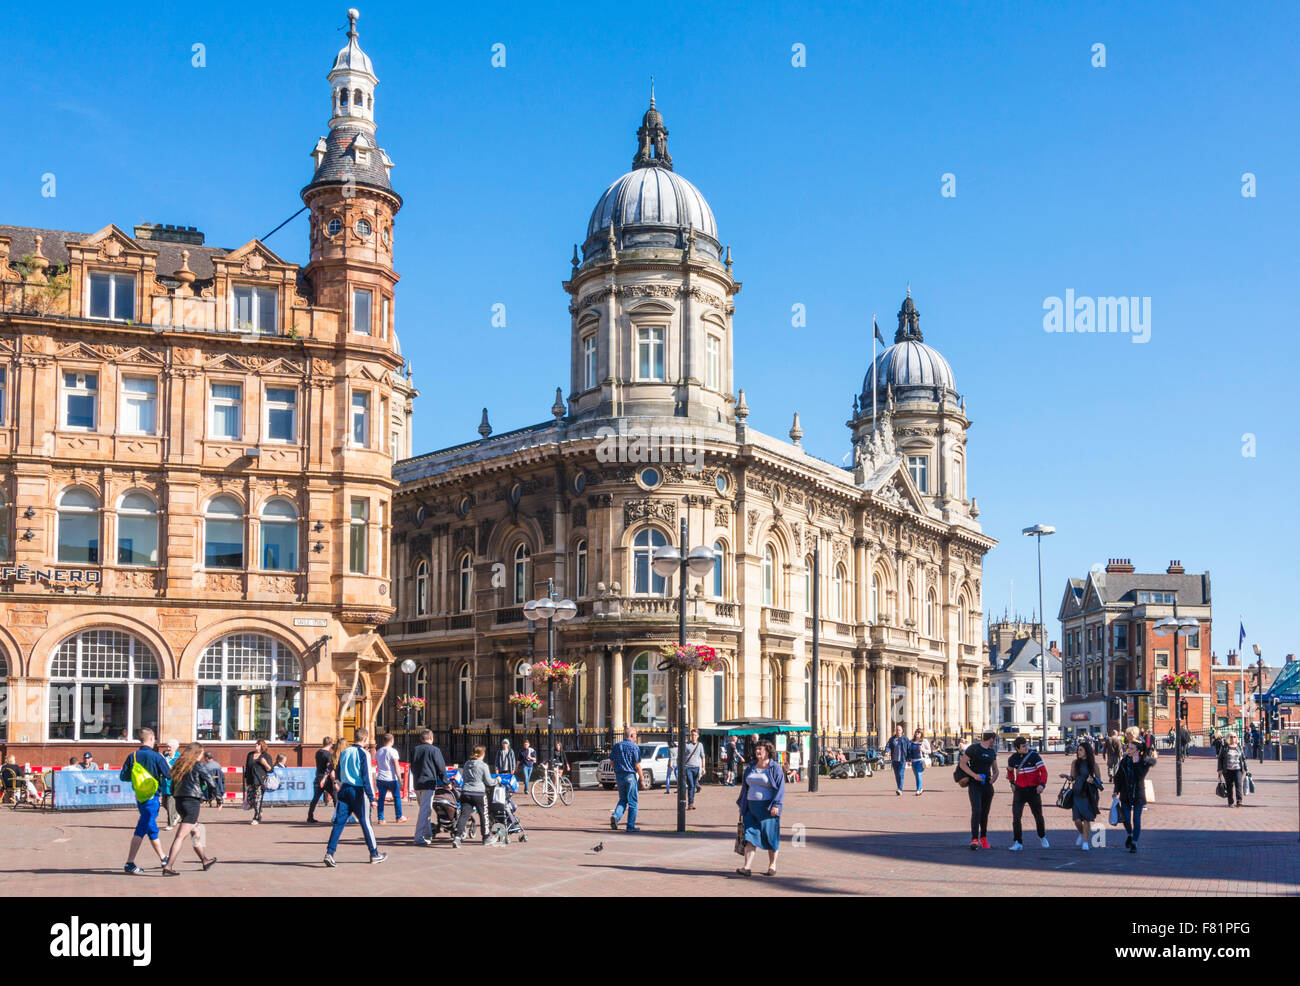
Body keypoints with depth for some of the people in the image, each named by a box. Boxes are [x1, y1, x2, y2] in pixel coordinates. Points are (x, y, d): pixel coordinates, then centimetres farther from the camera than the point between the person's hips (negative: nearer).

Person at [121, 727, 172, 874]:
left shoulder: (132, 756, 0)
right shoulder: (156, 756, -14)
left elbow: (123, 776, 2)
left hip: (138, 796, 6)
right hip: (151, 796, -6)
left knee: (152, 829, 17)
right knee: (142, 830, -5)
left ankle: (163, 858, 30)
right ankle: (130, 863, -7)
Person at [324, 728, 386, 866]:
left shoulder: (344, 753, 9)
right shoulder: (363, 754, -10)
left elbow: (337, 774, 18)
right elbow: (367, 777, -14)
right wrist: (371, 797, -11)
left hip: (344, 790, 5)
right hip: (358, 791, -5)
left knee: (339, 822, 2)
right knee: (365, 822, 5)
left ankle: (329, 852, -10)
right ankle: (374, 854, 16)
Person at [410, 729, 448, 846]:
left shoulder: (415, 750, 13)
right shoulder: (434, 750, -6)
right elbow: (441, 767, -4)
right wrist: (445, 782, 7)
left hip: (417, 783, 7)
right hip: (429, 783, -7)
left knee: (426, 810, 17)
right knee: (425, 811, -7)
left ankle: (428, 836, 23)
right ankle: (419, 838, -12)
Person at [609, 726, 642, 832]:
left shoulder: (616, 746, 7)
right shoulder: (634, 747, -10)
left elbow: (611, 763, 10)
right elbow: (637, 766, -13)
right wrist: (641, 779, -5)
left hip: (618, 776, 5)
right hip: (630, 776, -5)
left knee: (623, 799, 18)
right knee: (632, 802, 4)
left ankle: (615, 815, -8)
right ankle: (631, 826, 5)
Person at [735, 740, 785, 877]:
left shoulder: (775, 769, -4)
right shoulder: (751, 767, 12)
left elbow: (780, 788, -8)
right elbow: (745, 787, 21)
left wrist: (776, 805, -17)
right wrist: (741, 803, 18)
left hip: (767, 808, -4)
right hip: (751, 808, 5)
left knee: (770, 836, 3)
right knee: (750, 836, -6)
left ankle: (772, 865, 18)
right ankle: (747, 867, -13)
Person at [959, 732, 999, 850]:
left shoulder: (992, 752, 14)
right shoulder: (973, 748, -6)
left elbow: (995, 769, 21)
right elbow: (962, 764, -7)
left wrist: (995, 776, -3)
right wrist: (974, 775, -20)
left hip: (987, 785, 6)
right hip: (974, 785, -6)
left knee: (985, 813, 9)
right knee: (976, 811, -19)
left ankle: (983, 838, 25)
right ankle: (974, 840, -25)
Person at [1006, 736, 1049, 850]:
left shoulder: (1034, 755, -10)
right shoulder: (1013, 758, 0)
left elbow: (1043, 770, -12)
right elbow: (1010, 770, 21)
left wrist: (1042, 784, -26)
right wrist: (1012, 783, 12)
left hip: (1033, 790, -2)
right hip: (1019, 790, 2)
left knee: (1038, 815, 13)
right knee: (1016, 816, -11)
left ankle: (1042, 837, 38)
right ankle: (1018, 843, -7)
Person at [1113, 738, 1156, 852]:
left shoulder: (1145, 761, -8)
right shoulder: (1124, 759, -1)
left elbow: (1140, 776, -23)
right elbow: (1118, 776, 5)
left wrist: (1136, 763, -26)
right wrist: (1116, 790, 2)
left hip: (1138, 794, -2)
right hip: (1125, 794, 2)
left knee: (1136, 819, 0)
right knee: (1126, 818, 2)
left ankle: (1134, 843, 12)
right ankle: (1130, 835, 31)